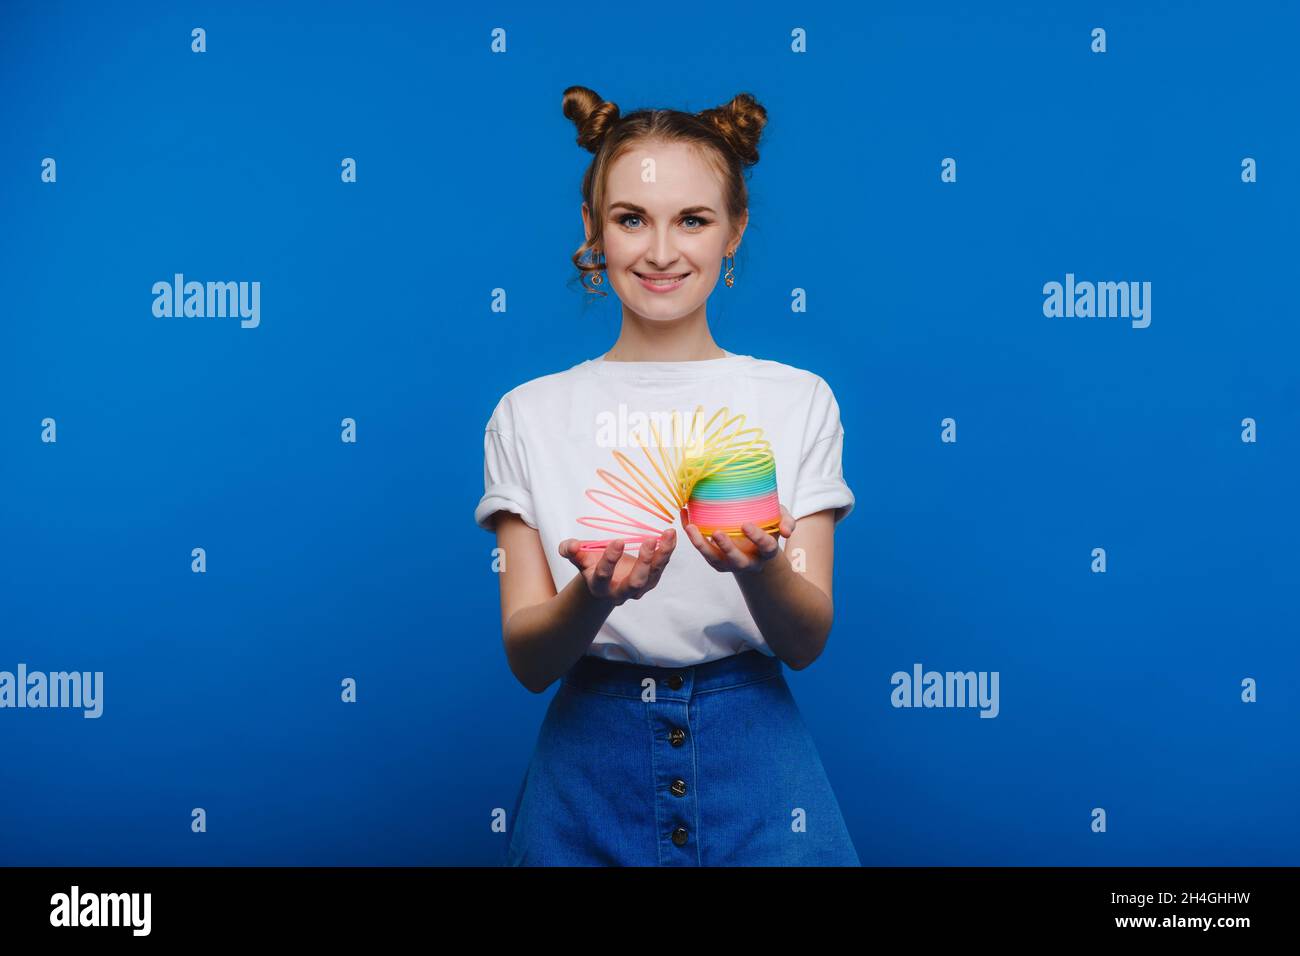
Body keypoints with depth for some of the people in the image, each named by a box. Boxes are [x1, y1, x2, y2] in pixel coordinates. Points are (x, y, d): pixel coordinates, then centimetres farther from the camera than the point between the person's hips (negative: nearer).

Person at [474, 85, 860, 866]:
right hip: (590, 765, 1)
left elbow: (806, 642, -4)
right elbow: (527, 660, -4)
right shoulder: (531, 415, 0)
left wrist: (758, 567, -24)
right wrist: (596, 594, -24)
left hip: (752, 764, 0)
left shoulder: (798, 400, 0)